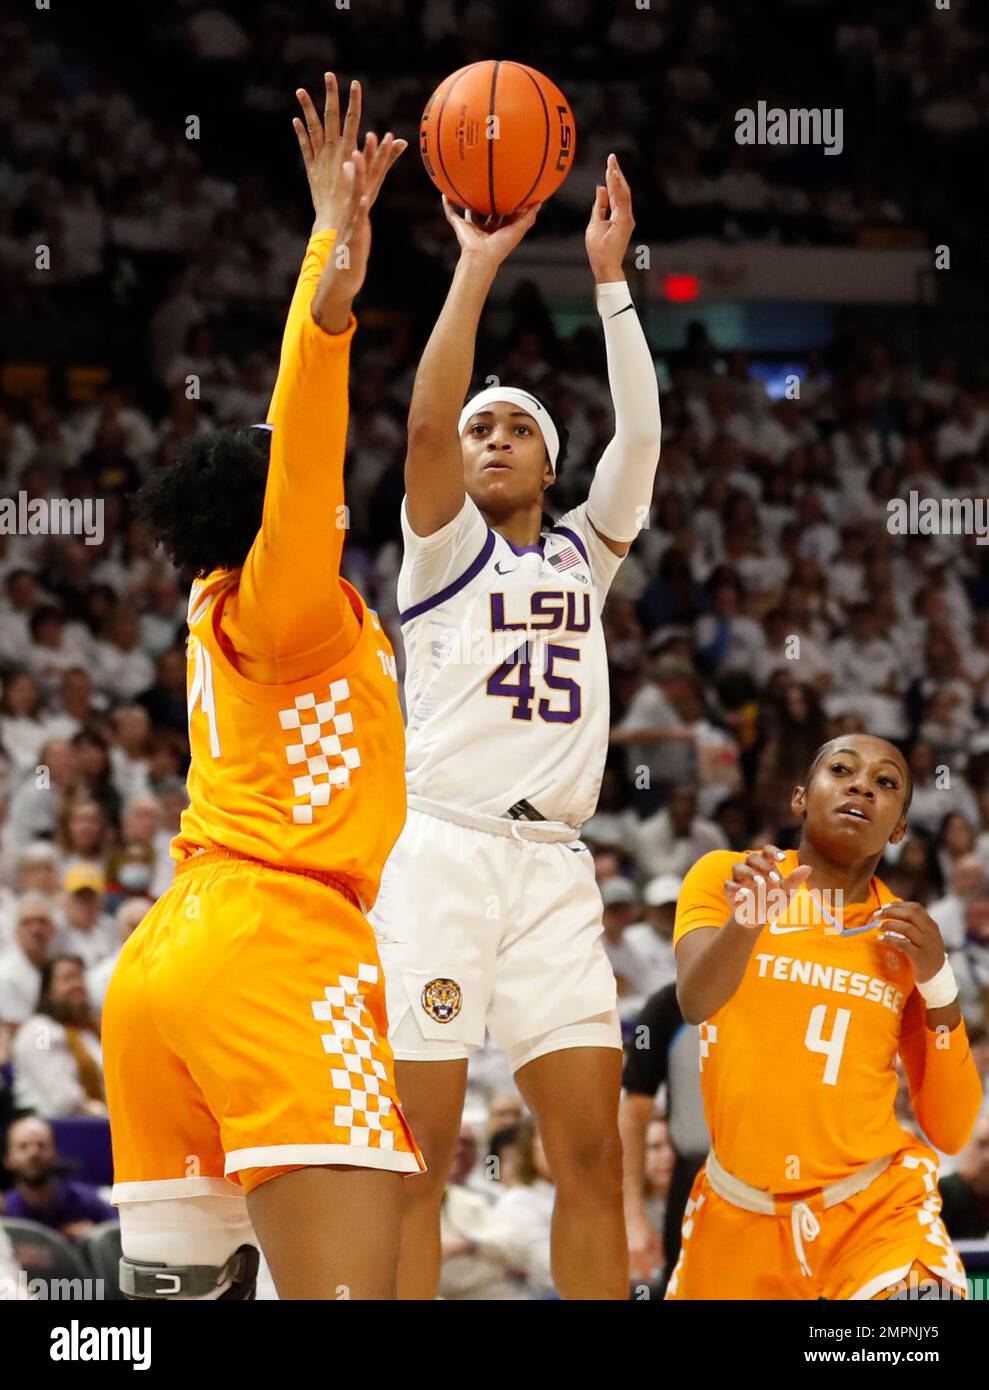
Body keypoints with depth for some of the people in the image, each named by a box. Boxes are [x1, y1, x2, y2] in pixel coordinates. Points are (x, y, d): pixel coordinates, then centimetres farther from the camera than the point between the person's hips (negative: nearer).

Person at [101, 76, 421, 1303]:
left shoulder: (221, 605, 20)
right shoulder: (284, 604, 0)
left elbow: (296, 443, 30)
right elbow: (304, 452, -19)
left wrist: (332, 243, 37)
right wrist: (334, 261, -27)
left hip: (167, 958, 9)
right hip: (278, 942, -9)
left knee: (178, 1287, 5)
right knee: (346, 1292, -19)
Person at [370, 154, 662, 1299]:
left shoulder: (584, 551, 20)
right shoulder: (444, 545, 9)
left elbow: (640, 434, 7)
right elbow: (425, 421, -8)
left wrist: (609, 274, 2)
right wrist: (479, 266, -8)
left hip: (554, 862, 4)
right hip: (442, 848, -4)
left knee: (592, 1150, -3)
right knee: (416, 1155, -9)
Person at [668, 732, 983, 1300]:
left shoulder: (906, 934, 7)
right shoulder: (722, 877, 1)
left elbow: (950, 1134, 5)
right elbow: (695, 1002, -19)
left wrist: (939, 987, -7)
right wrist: (746, 922, -38)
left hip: (878, 1209, 0)